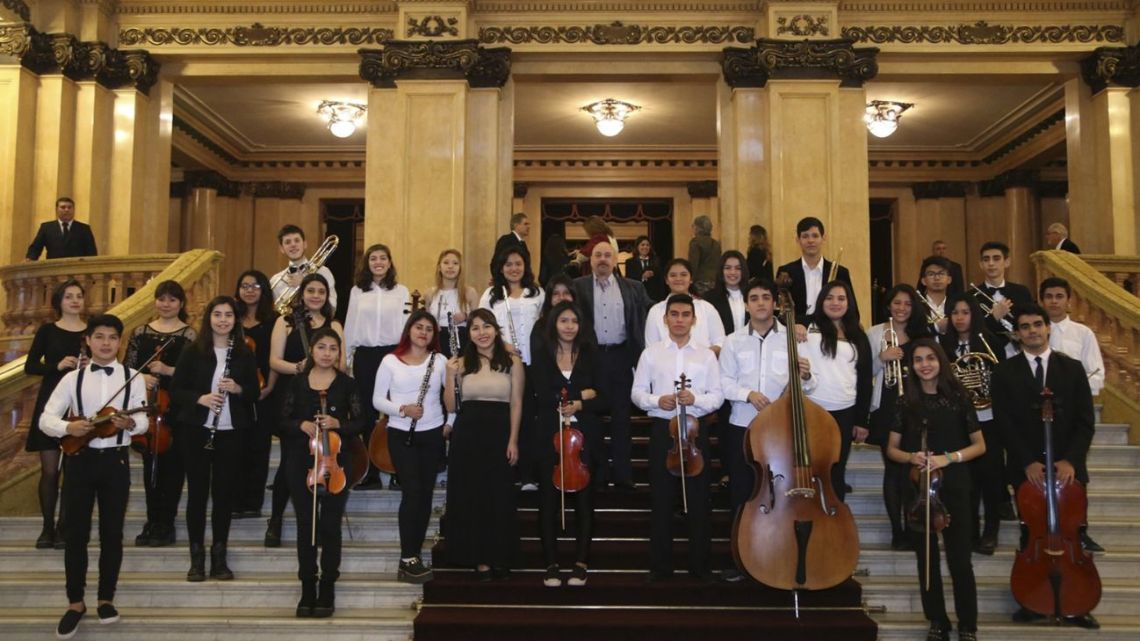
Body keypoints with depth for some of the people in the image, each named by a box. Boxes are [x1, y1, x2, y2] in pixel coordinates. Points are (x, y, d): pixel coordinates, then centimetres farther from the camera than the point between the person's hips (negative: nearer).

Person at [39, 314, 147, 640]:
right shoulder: (73, 378, 2)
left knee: (112, 532, 8)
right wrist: (68, 427, -21)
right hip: (80, 459, 1)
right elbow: (45, 419, -1)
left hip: (115, 461, 0)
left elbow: (143, 421, -4)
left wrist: (130, 423, -27)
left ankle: (106, 598, 23)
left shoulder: (132, 378, 1)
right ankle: (75, 603, 19)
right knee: (75, 533, 6)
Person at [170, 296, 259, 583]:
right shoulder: (192, 351, 2)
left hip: (231, 432, 1)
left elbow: (255, 393, 7)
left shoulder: (244, 354, 6)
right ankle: (197, 557, 13)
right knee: (197, 492, 4)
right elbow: (175, 390, 1)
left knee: (224, 492, 5)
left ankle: (219, 557, 15)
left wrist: (238, 389, -13)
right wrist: (200, 398, -16)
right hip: (196, 430, -1)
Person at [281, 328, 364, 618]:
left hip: (336, 461, -1)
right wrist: (301, 425, -12)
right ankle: (307, 591, 15)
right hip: (302, 462, 2)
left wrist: (338, 424, -17)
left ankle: (327, 591, 11)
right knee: (305, 526, 6)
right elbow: (284, 421, 7)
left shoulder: (346, 384, 2)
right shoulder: (297, 382, 6)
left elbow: (359, 422, 1)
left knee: (330, 526, 2)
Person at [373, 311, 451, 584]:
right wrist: (402, 409, -16)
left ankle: (413, 555, 17)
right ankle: (408, 560, -6)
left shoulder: (440, 361, 3)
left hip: (432, 434, 3)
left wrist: (450, 422, 1)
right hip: (401, 435, -2)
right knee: (412, 492, -11)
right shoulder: (390, 361, -1)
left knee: (425, 494, 6)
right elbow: (377, 400, -1)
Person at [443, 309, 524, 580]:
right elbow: (451, 406, 4)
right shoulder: (462, 363, 7)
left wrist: (513, 440, -7)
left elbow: (516, 403, 0)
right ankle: (480, 557, 15)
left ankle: (499, 557, 16)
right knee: (470, 496, 4)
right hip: (467, 435, 2)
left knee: (500, 497, 3)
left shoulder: (512, 361, 3)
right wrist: (450, 375, -8)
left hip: (499, 434, -1)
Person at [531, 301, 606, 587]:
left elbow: (602, 400, 2)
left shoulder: (590, 356, 6)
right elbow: (543, 397, -9)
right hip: (550, 435, 0)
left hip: (584, 435, 0)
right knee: (548, 499, 1)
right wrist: (581, 393, -9)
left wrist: (579, 406, -16)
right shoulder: (542, 357, 4)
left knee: (583, 498, 3)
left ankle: (581, 563, 13)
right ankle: (551, 564, 11)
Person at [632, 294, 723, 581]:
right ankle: (660, 565, 16)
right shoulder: (651, 353, 4)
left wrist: (696, 399, -17)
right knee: (661, 498, 5)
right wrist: (657, 401, -15)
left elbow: (718, 396, 2)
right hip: (662, 428, 0)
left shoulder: (706, 354, 4)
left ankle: (700, 563, 18)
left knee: (698, 498, 5)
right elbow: (637, 392, 4)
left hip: (696, 428, 0)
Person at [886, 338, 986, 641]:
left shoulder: (958, 398, -1)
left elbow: (979, 446, 2)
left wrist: (948, 458, -13)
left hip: (953, 486, -2)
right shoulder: (906, 402, 4)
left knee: (959, 559, -3)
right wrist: (911, 457, -12)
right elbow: (892, 449, 8)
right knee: (926, 559, 8)